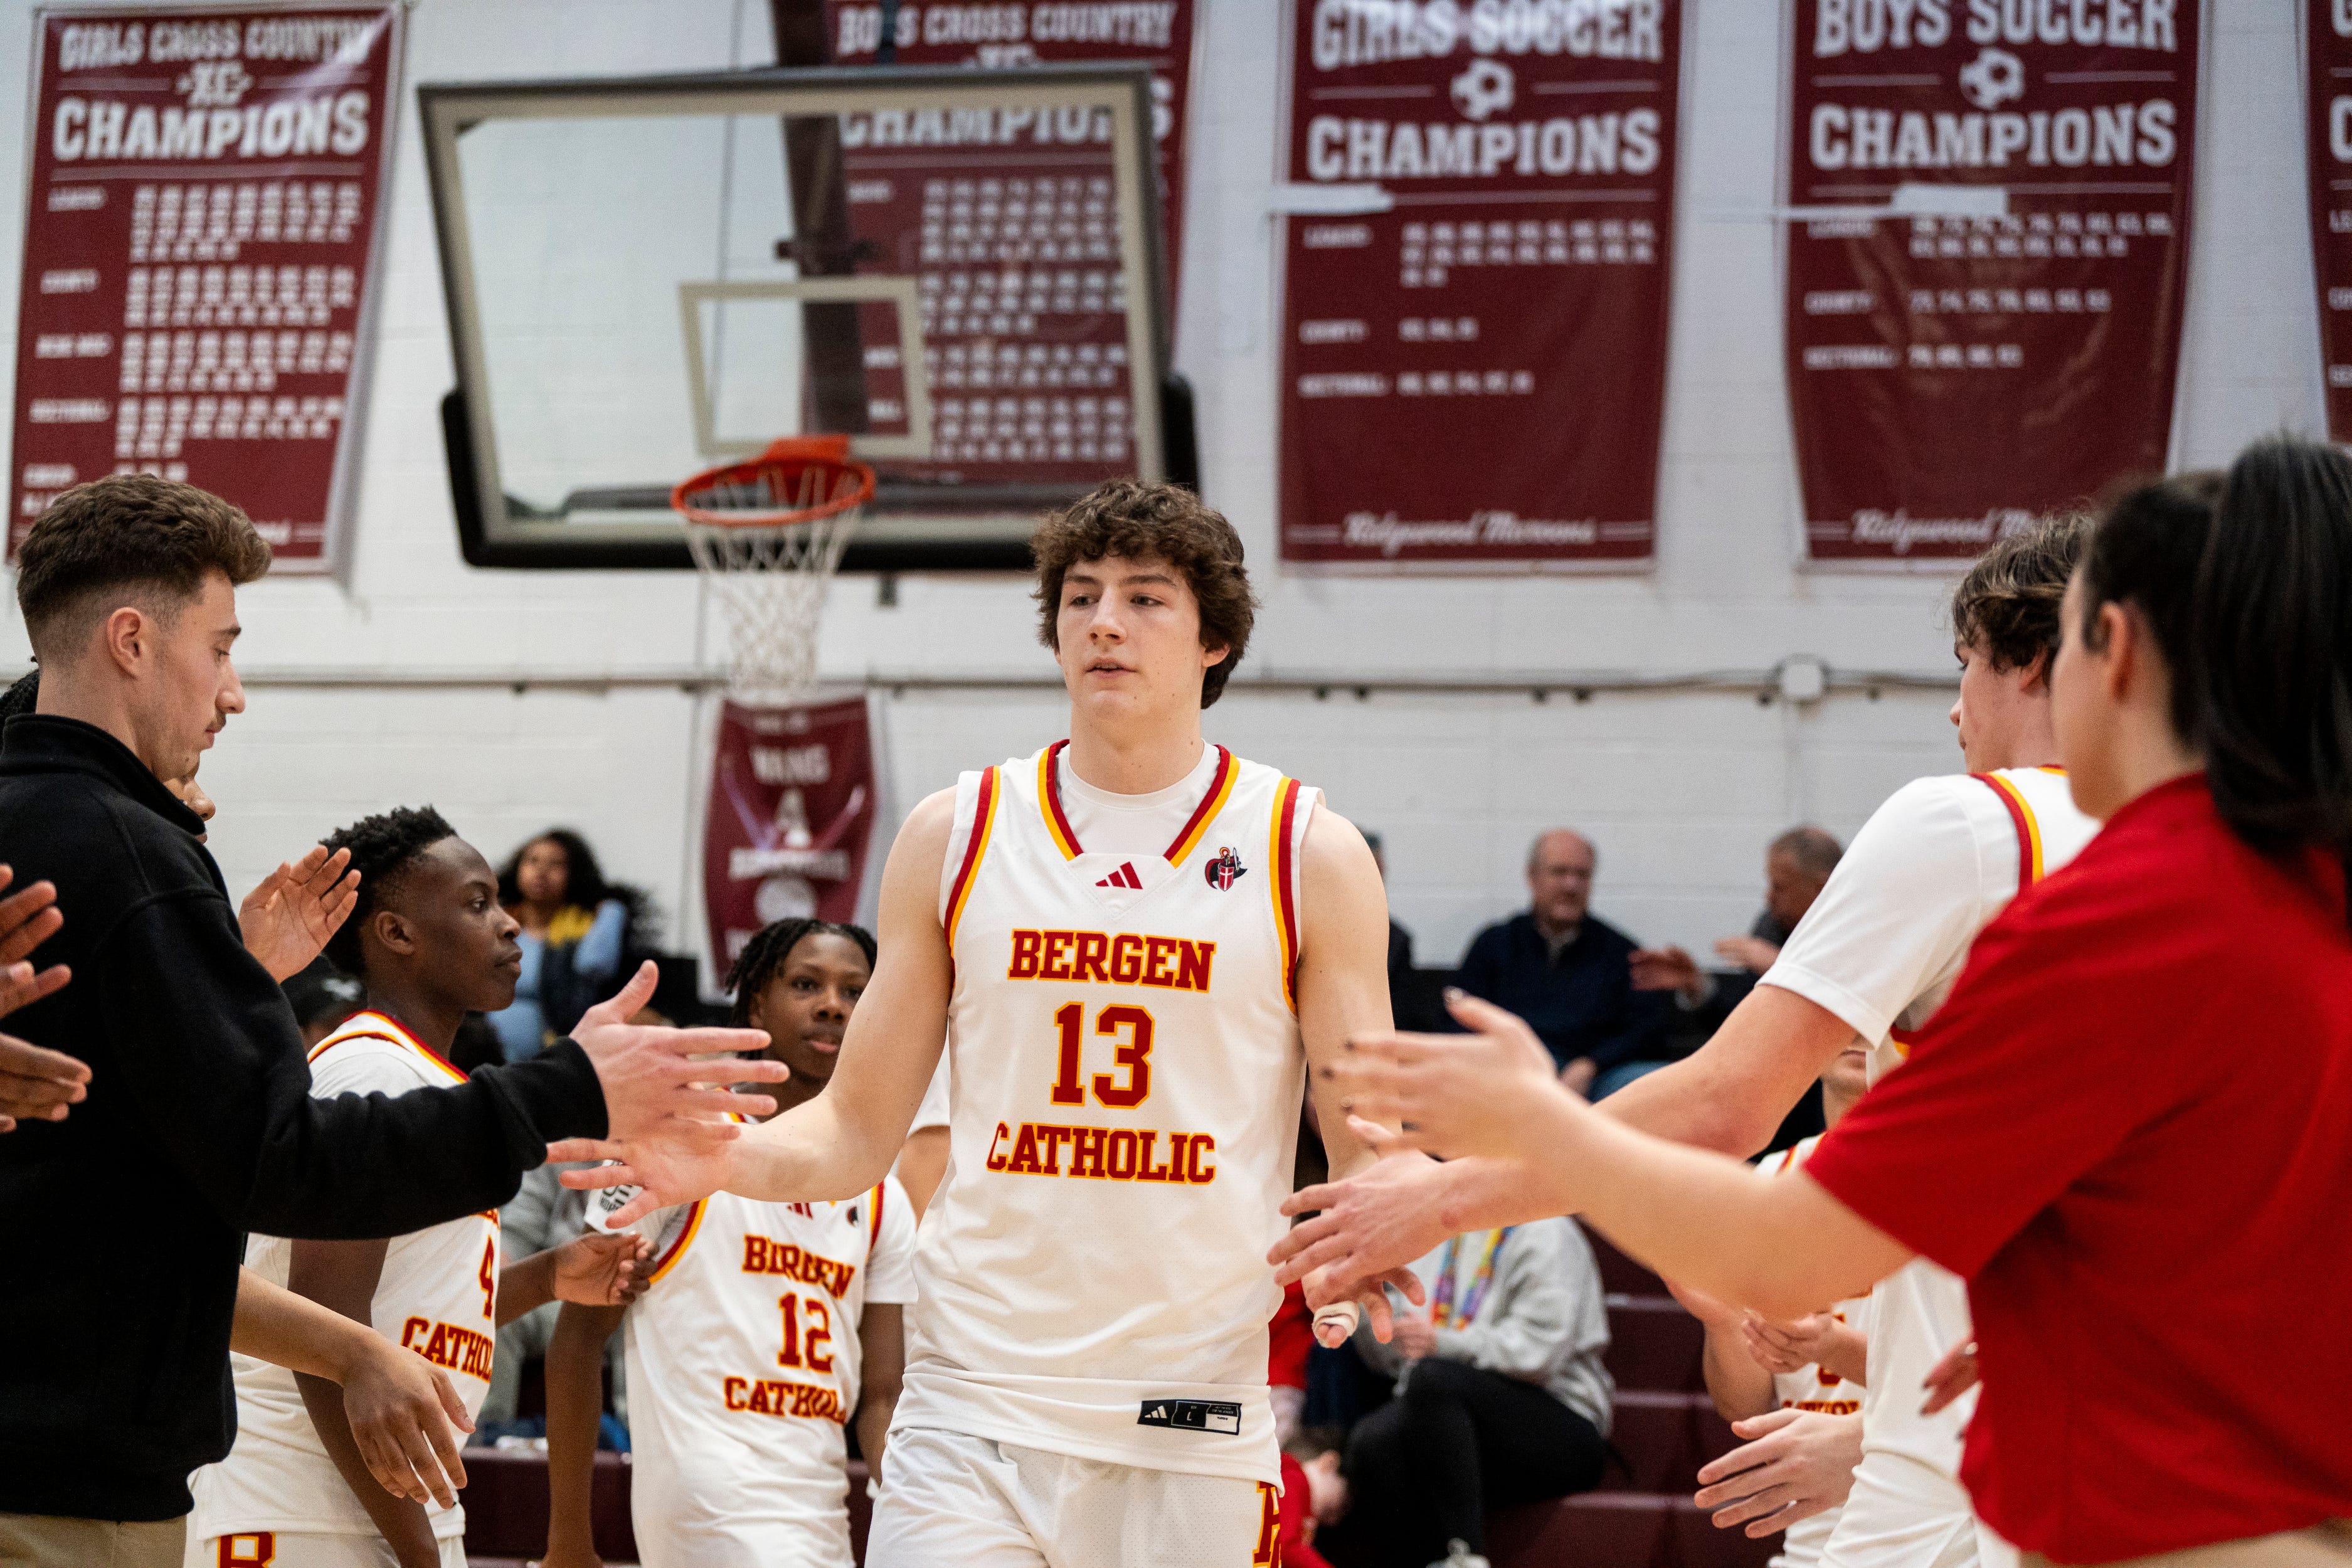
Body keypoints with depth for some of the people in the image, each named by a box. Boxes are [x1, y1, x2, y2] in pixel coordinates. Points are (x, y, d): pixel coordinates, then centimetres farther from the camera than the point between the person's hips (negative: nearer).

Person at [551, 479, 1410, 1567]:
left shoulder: (1310, 854, 3)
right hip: (973, 1411, 1)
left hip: (1198, 1431, -1)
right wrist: (723, 1161, -10)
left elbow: (1373, 1149, 3)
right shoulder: (956, 836, 8)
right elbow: (860, 1129, 10)